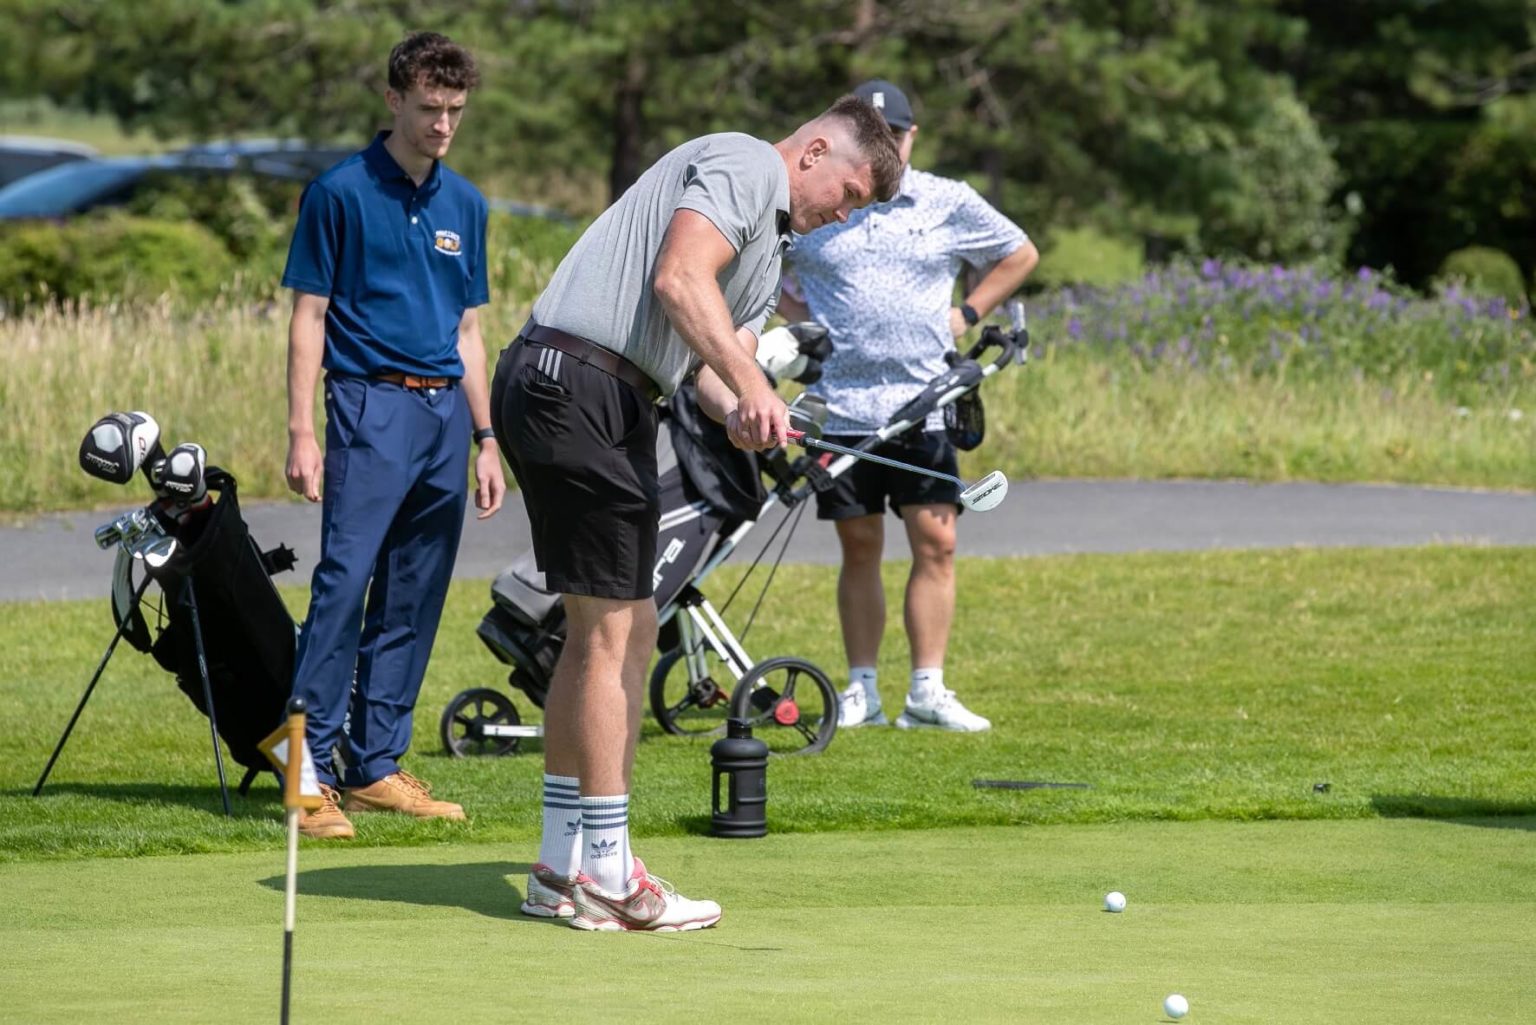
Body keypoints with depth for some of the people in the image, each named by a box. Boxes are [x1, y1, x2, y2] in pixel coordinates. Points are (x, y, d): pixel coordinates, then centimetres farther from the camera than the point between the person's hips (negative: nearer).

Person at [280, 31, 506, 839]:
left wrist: (485, 438, 15)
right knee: (344, 583, -14)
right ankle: (310, 768, -14)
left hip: (446, 415, 6)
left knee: (413, 602, 6)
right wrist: (302, 432, -11)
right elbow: (308, 317, -4)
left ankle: (376, 765, 11)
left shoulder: (464, 205, 14)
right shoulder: (340, 194, -3)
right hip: (372, 408, -6)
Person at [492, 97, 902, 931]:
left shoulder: (770, 254, 27)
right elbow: (680, 278, -19)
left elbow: (721, 356, 14)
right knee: (614, 636, -7)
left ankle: (563, 866, 18)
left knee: (602, 634, 14)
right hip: (581, 384, -11)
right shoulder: (744, 165, -4)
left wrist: (742, 417, -8)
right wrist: (750, 387, -27)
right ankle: (606, 874, -4)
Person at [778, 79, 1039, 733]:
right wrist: (801, 319, 6)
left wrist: (967, 315, 8)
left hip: (924, 405, 0)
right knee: (859, 549, 4)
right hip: (842, 407, 0)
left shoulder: (949, 204, 6)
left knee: (935, 543, -6)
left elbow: (1020, 255, 19)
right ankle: (861, 691, 10)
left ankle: (927, 692, -3)